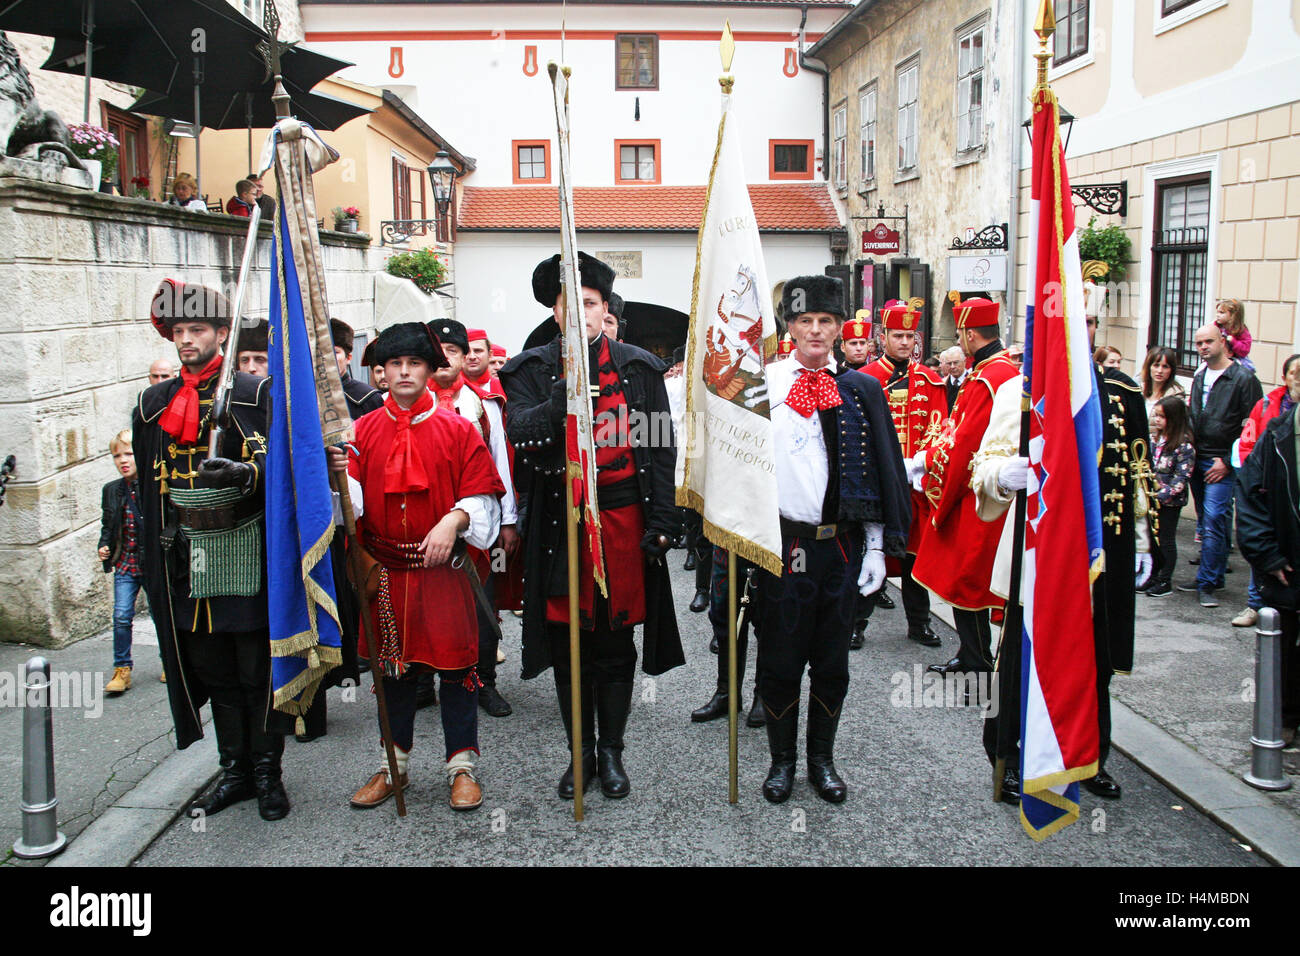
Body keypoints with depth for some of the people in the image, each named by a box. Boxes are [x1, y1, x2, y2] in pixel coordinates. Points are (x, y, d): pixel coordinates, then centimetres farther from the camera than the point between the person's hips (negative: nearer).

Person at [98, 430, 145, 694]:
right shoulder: (111, 490, 6)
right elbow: (108, 525, 18)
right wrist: (104, 546, 2)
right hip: (125, 564, 4)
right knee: (121, 615, -3)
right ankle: (122, 670, 8)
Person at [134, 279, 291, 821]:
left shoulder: (255, 394, -2)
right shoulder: (154, 403, 12)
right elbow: (149, 481, 17)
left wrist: (243, 473, -28)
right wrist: (153, 548, 14)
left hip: (246, 553, -4)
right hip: (186, 557, 5)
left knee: (257, 668, 3)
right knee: (211, 669, 11)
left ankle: (267, 771, 16)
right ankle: (235, 770, 24)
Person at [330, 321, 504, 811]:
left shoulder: (457, 429, 1)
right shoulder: (364, 430, 6)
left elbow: (481, 496, -1)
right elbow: (353, 498, -1)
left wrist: (453, 521, -19)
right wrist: (339, 473, -21)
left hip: (443, 566, -2)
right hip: (385, 569, 2)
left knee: (455, 662, 1)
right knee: (392, 664, 12)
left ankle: (461, 766, 15)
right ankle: (394, 764, 27)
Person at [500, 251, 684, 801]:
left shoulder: (639, 368, 5)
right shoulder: (533, 370, 4)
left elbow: (661, 448, 3)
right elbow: (522, 434, -12)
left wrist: (662, 522, -5)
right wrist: (565, 395, -28)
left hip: (624, 522, 0)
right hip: (561, 523, 0)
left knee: (615, 644, 8)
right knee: (569, 645, 8)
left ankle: (611, 752, 23)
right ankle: (580, 751, 24)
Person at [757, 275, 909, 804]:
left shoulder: (861, 390, 6)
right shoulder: (765, 382, -1)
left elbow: (883, 471, 6)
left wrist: (878, 545, 2)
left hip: (842, 544, 2)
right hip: (782, 542, -2)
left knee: (832, 658, 12)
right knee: (780, 657, 7)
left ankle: (822, 759, 28)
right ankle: (781, 759, 25)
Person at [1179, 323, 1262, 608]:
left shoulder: (1243, 379, -6)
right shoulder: (1199, 377, 15)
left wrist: (1228, 462, -12)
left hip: (1223, 464, -6)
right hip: (1198, 461, 6)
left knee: (1213, 522, -12)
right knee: (1206, 522, 11)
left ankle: (1208, 583, -8)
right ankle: (1212, 575, 21)